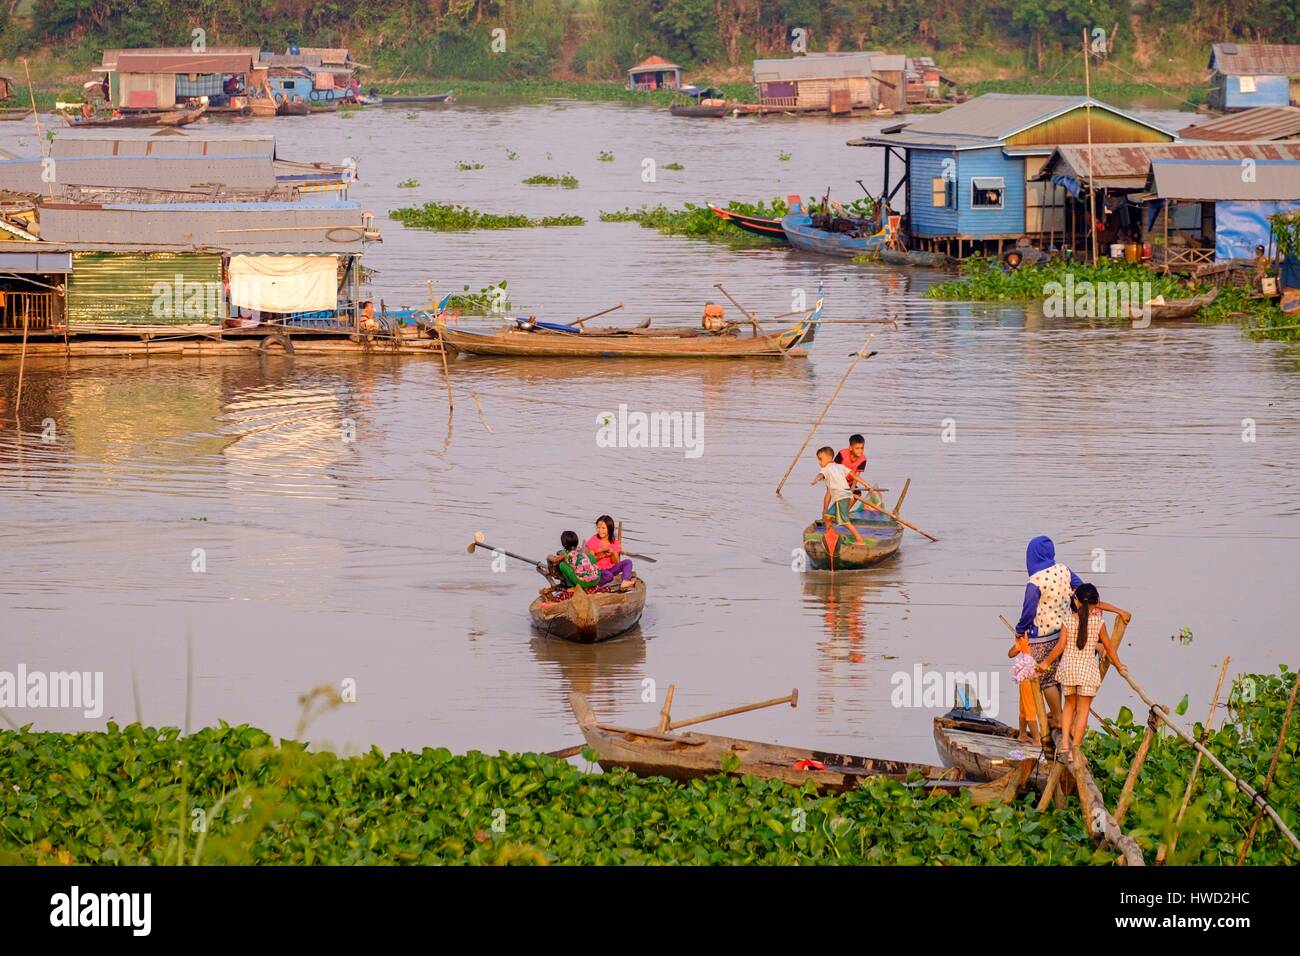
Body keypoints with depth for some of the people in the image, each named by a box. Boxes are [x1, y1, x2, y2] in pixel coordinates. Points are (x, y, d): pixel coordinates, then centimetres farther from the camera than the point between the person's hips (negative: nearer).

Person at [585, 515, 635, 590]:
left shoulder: (615, 542, 5)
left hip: (610, 568, 5)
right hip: (598, 569, -5)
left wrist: (612, 553, -15)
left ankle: (625, 582, -37)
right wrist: (601, 556, -21)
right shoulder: (593, 541, -2)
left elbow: (615, 562, 5)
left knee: (627, 562, -17)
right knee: (608, 575, -37)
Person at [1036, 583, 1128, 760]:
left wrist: (1046, 663, 8)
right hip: (1088, 668, -2)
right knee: (1083, 710, 3)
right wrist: (1119, 666, 19)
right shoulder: (1098, 622, -5)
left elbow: (1060, 646, -6)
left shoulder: (1067, 620, -5)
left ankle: (1065, 744, 9)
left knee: (1070, 705, 20)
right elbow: (1108, 647, 4)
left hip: (1068, 666, 2)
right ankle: (1075, 750, 2)